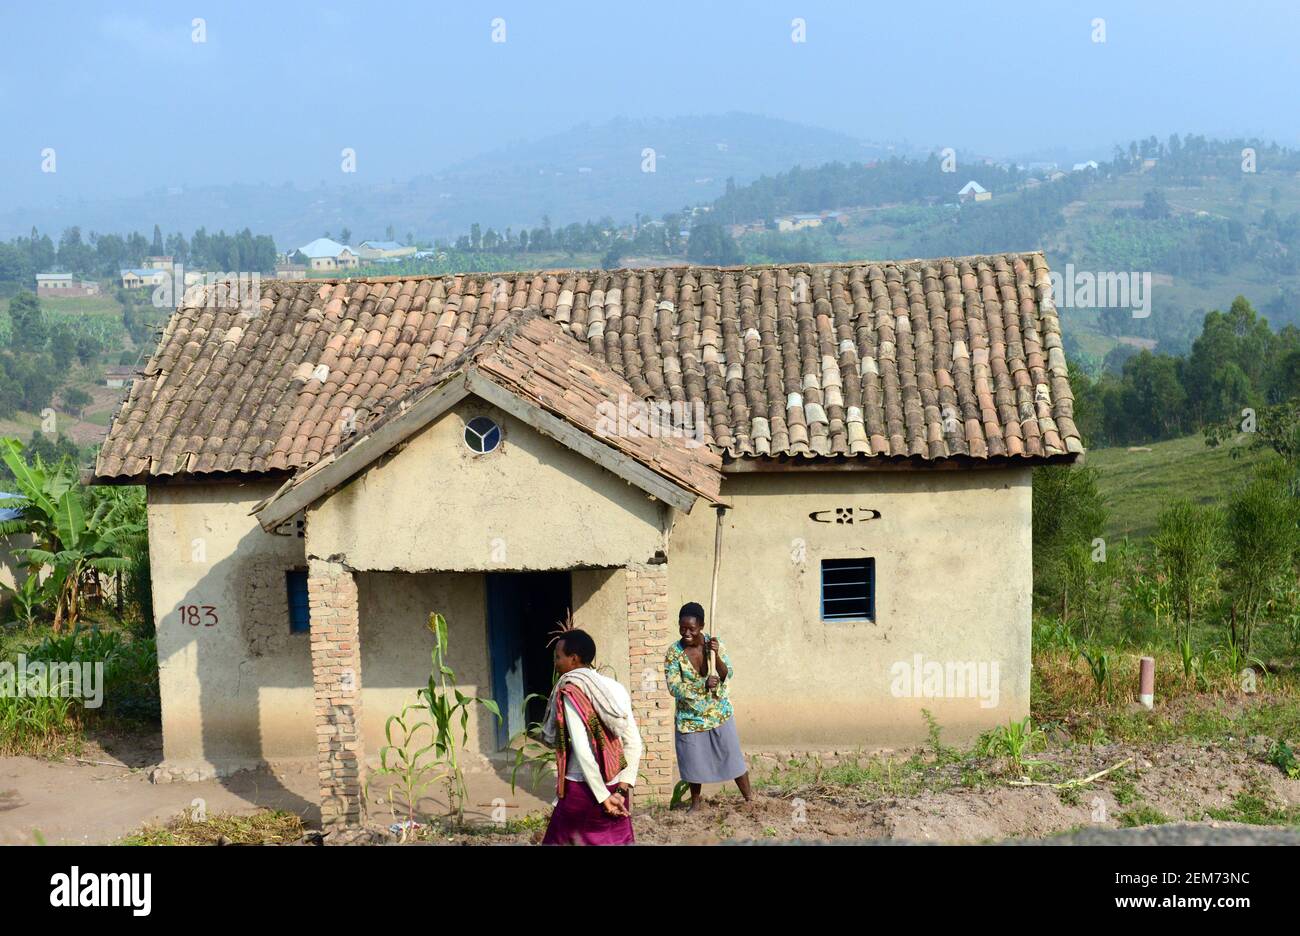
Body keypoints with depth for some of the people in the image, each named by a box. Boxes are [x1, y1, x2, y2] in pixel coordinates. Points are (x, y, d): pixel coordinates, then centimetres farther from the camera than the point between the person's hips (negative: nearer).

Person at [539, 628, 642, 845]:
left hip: (582, 789, -5)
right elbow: (634, 743, 0)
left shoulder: (571, 691, -12)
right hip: (615, 787, 6)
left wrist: (603, 797, -15)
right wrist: (621, 790, -3)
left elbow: (582, 750, -19)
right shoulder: (615, 688, 5)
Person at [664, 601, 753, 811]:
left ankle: (749, 798, 23)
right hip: (690, 716, 0)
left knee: (732, 755, 6)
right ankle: (695, 802, 31)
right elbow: (674, 687, -18)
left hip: (719, 713, 0)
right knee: (693, 760, 9)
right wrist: (703, 685, -32)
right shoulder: (674, 653, -13)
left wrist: (716, 655, -30)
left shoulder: (713, 643, -9)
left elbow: (728, 674, -11)